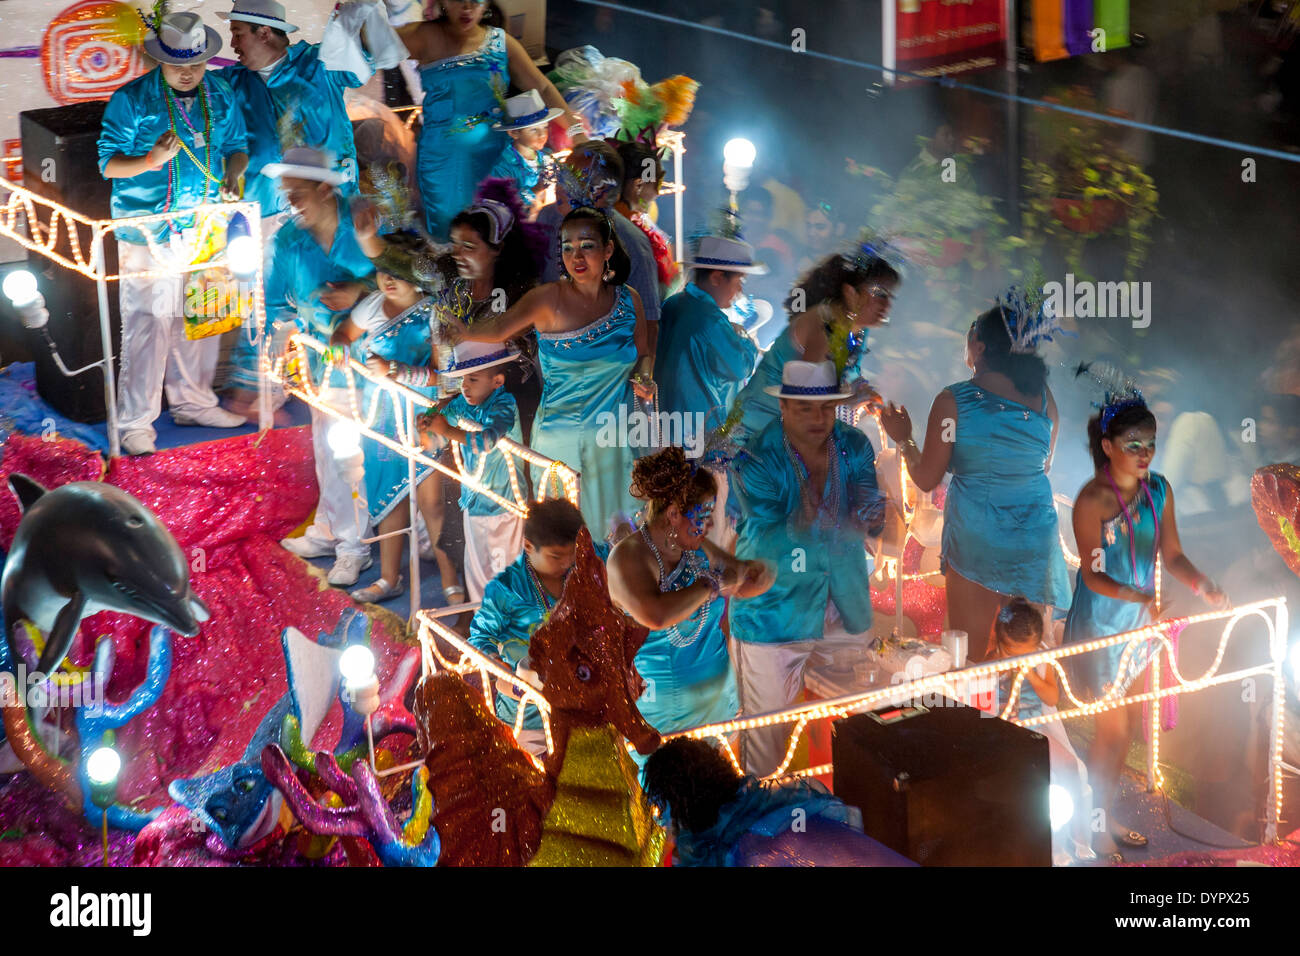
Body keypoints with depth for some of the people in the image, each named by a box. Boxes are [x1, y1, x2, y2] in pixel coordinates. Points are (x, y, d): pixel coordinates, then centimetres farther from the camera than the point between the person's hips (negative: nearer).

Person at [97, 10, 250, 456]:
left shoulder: (221, 96, 7)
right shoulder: (131, 100, -8)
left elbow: (237, 146, 18)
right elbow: (108, 163, -7)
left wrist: (231, 176, -4)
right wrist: (150, 161, -26)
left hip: (204, 230, 5)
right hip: (149, 232, -5)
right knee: (147, 323, -6)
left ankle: (193, 402, 29)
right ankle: (136, 420, 1)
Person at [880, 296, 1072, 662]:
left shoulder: (952, 402, -11)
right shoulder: (1043, 398, -1)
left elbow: (926, 479, -5)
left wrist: (903, 439, 12)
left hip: (975, 535, -3)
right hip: (1036, 535, 3)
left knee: (970, 654, 6)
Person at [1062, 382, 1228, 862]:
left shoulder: (1158, 490, -2)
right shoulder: (1092, 500, -22)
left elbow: (1172, 554, 3)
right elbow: (1093, 575, -22)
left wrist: (1202, 585, -17)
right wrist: (1141, 598, -36)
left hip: (1140, 623, 7)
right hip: (1099, 627, -6)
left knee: (1129, 725, 17)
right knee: (1112, 730, 2)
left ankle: (1107, 816, 35)